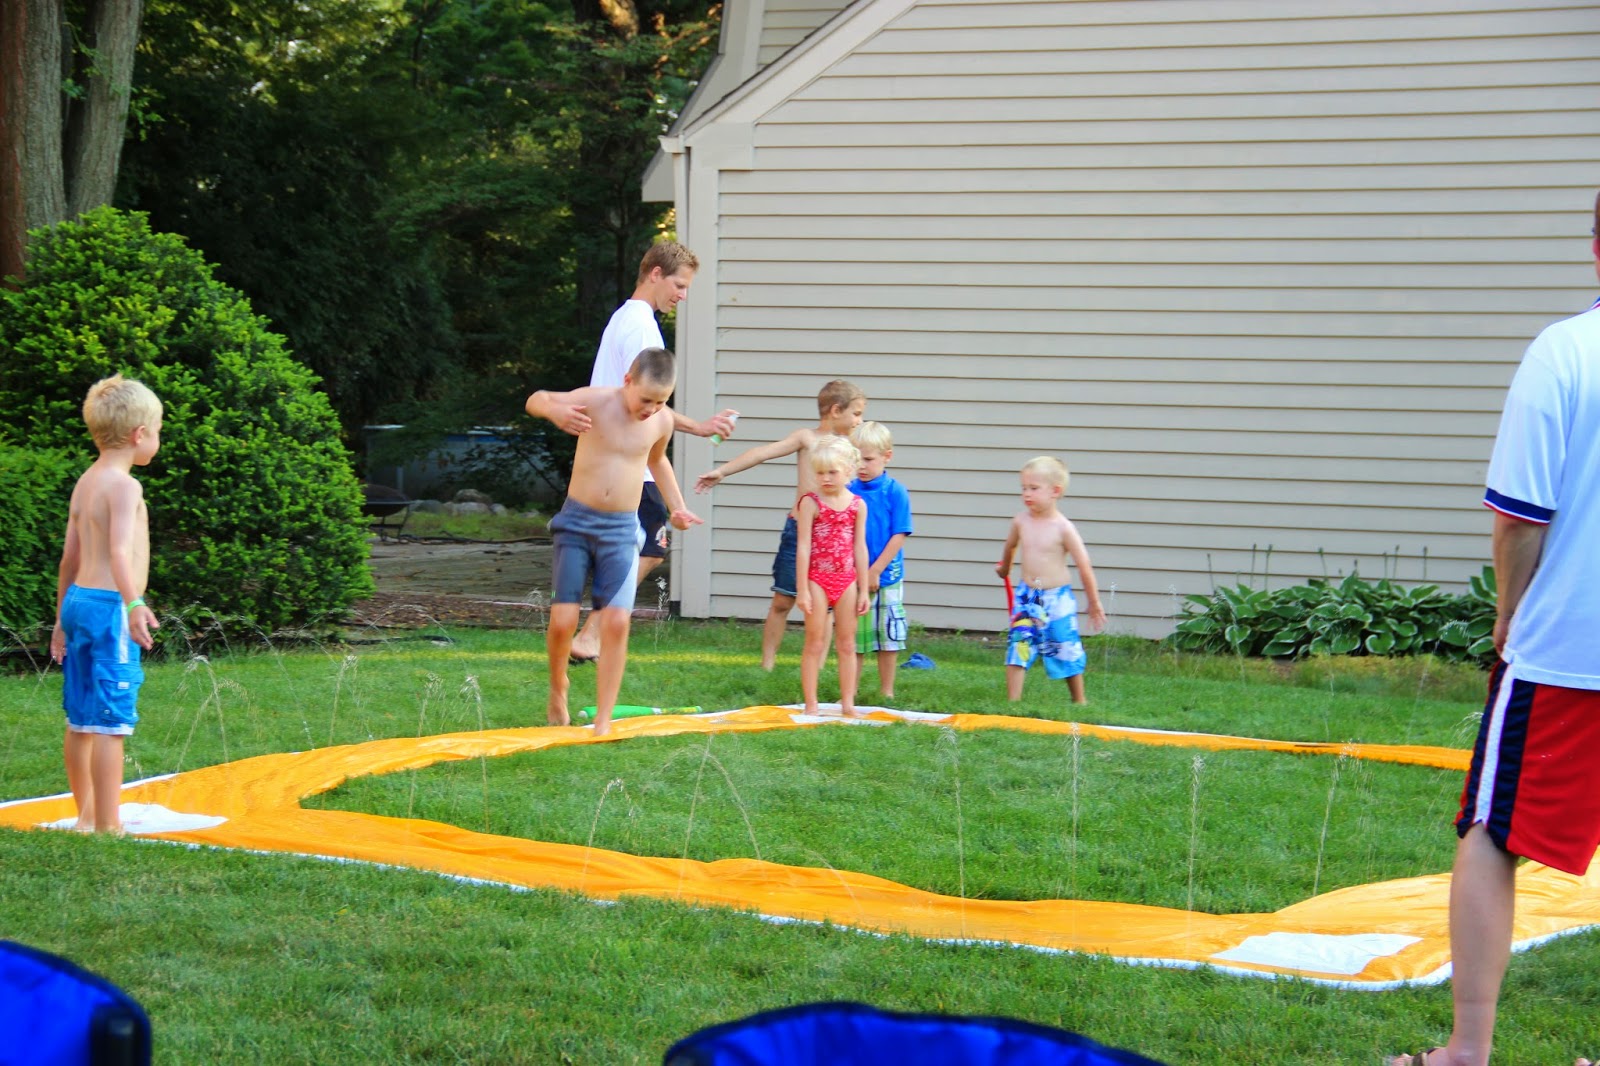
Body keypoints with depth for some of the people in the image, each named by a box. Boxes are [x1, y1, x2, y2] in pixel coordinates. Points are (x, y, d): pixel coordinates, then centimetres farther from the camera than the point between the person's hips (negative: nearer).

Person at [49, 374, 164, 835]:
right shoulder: (124, 485, -12)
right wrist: (133, 605, -37)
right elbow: (119, 551, -26)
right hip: (109, 607, -10)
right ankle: (107, 824, -9)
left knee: (81, 719, 15)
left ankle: (87, 814, 24)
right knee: (110, 721, -8)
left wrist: (63, 618, 27)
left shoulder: (85, 482, 15)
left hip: (79, 601, 10)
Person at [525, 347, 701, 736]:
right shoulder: (596, 401, -11)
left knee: (617, 622, -11)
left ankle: (603, 721, -4)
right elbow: (535, 400, -11)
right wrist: (555, 409, -34)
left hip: (621, 530, 2)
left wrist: (676, 506, 18)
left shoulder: (662, 420, 2)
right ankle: (558, 689, 22)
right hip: (577, 522, -2)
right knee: (563, 620, -9)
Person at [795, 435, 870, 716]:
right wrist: (802, 589, -11)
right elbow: (803, 546, -8)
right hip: (817, 579, -4)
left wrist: (863, 590, 7)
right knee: (815, 644, 1)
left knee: (847, 644, 9)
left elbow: (859, 548, 7)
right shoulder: (811, 503, -7)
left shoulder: (857, 505, 3)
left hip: (846, 581, 4)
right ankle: (810, 706, 5)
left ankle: (847, 703, 16)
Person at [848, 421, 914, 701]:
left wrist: (875, 571, -13)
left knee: (888, 636, 7)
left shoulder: (895, 492, -7)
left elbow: (899, 535, -9)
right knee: (854, 637, 9)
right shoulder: (848, 491, 0)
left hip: (886, 576, -2)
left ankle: (886, 692, 18)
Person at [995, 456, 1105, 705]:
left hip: (1057, 598, -3)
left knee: (1066, 648, 7)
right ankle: (1012, 701, -3)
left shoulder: (1063, 528, -13)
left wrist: (1094, 603, -2)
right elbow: (1010, 545, 23)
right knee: (1018, 646, -7)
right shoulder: (1021, 521, -2)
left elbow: (1084, 566, -7)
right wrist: (1004, 567, 40)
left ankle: (1079, 700, 24)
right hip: (1027, 596, 3)